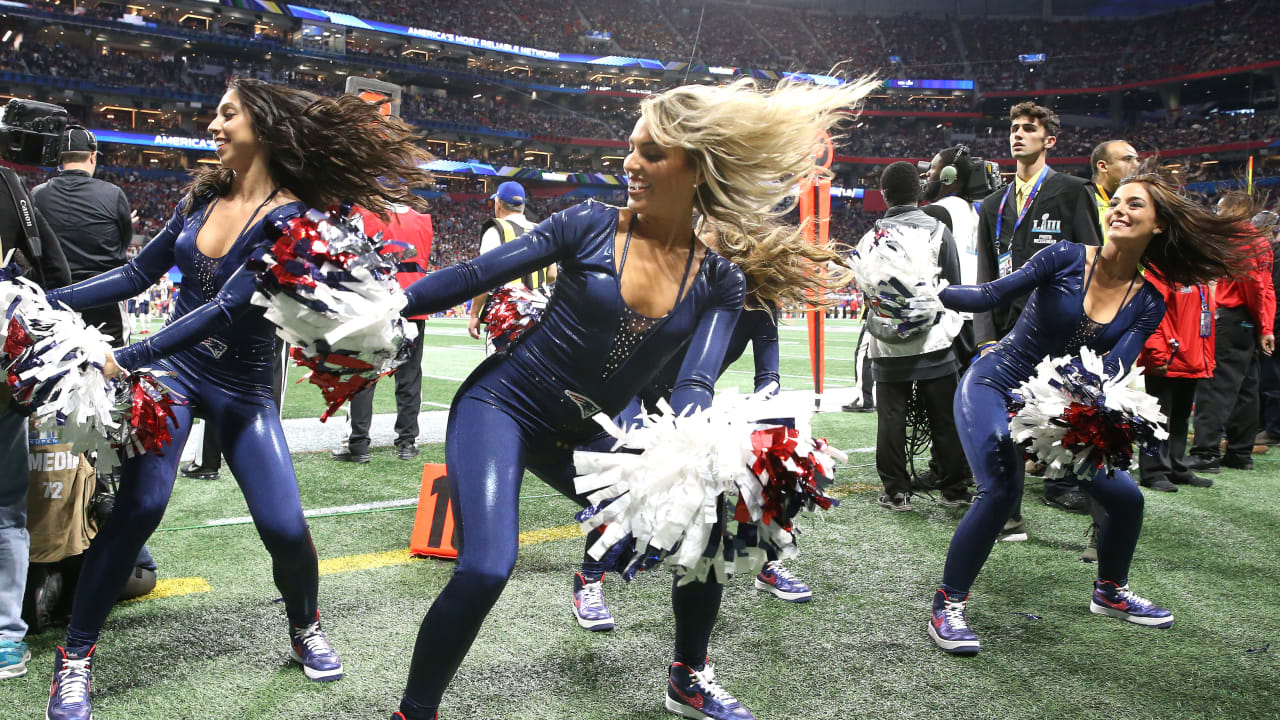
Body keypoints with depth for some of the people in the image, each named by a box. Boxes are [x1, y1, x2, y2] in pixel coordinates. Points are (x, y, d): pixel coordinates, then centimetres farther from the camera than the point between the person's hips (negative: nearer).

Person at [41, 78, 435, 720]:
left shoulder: (289, 216, -15)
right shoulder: (204, 197, 4)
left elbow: (227, 309, -23)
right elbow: (138, 274, 11)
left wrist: (123, 360, -25)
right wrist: (48, 299, 2)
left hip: (242, 388, -3)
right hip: (172, 369, 3)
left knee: (285, 527, -10)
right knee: (139, 505, -14)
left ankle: (305, 630, 21)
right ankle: (74, 658, 2)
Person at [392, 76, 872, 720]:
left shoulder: (719, 280, -3)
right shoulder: (590, 225, -10)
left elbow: (695, 382, -14)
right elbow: (476, 275, -7)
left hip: (585, 439, 4)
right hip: (502, 406, -4)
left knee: (702, 530, 3)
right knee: (486, 570, -24)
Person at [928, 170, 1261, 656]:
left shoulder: (1148, 305, 1)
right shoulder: (1067, 259, -10)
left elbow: (1114, 371, -10)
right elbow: (991, 296, -13)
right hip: (994, 385, -5)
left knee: (1126, 496, 3)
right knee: (1000, 488, -26)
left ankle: (1110, 592, 33)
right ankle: (947, 608, -13)